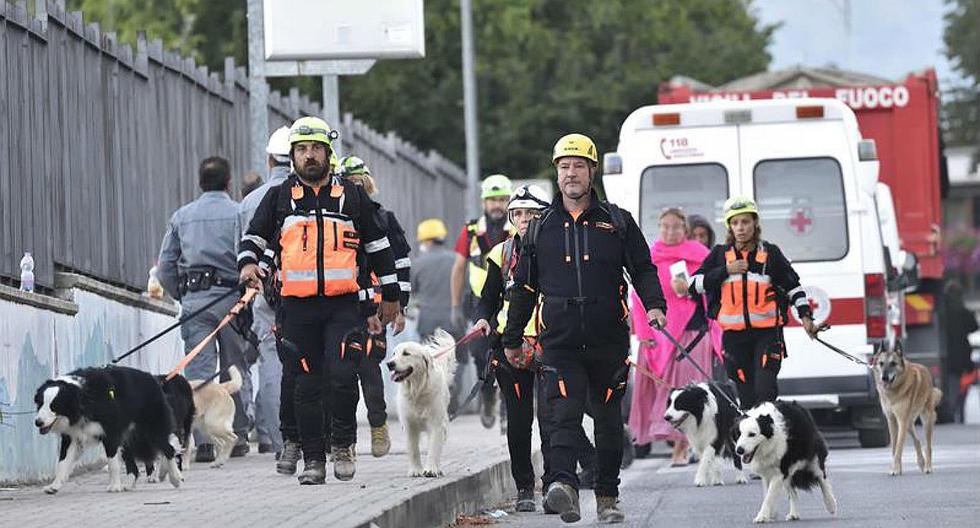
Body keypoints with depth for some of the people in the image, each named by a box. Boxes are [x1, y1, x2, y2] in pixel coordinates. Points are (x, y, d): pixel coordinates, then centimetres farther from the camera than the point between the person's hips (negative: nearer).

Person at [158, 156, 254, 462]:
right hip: (231, 296, -2)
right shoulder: (239, 214, 0)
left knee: (198, 371, -2)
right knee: (235, 370, 10)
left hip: (194, 299, 2)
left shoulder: (182, 216, 11)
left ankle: (203, 440, -12)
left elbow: (165, 267, 9)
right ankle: (238, 437, 14)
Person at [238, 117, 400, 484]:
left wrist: (390, 295, 17)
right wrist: (249, 263, -12)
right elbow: (255, 236, 11)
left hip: (342, 305, -1)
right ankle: (313, 458, 10)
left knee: (343, 376, -15)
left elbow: (378, 245, 17)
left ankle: (343, 444, 5)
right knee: (307, 385, 2)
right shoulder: (279, 197, 10)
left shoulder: (351, 196, 10)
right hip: (297, 307, 1)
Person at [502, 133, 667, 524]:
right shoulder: (540, 228, 11)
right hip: (560, 341, -1)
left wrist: (654, 305, -9)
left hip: (609, 341, 1)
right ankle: (564, 487, -33)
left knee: (608, 420, 9)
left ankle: (607, 498, 18)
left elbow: (643, 269, 10)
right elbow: (524, 287, 17)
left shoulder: (617, 222, 8)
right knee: (565, 413, -17)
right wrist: (512, 338, 19)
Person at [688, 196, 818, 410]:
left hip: (767, 332, -2)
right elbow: (694, 284, 2)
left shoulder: (770, 253, 5)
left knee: (765, 389, -16)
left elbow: (792, 285, 14)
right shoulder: (720, 254, 8)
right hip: (734, 334, 2)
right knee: (747, 396, 2)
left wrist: (805, 315, 5)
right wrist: (726, 270, -6)